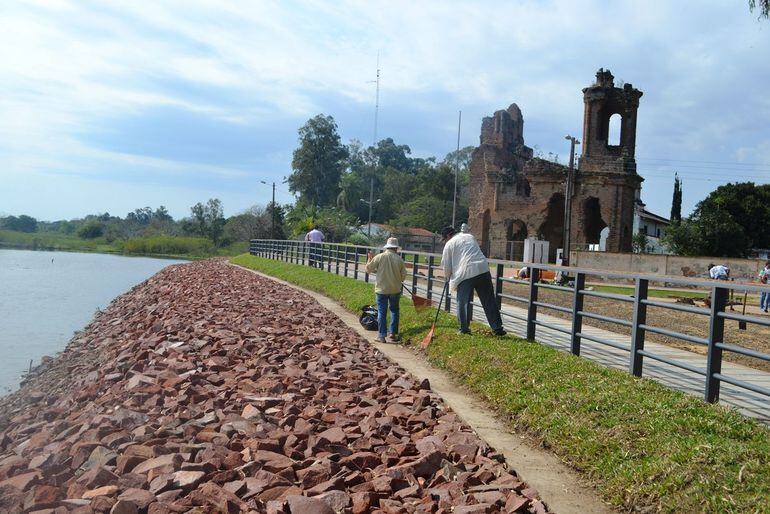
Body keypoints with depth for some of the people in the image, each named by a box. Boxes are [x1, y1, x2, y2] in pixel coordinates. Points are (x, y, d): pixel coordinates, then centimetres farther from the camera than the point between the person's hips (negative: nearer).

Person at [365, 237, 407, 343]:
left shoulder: (379, 257, -11)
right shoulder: (399, 259, -7)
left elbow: (368, 269, -2)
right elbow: (403, 276, -2)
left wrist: (370, 259, 16)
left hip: (381, 289, -1)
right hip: (395, 289, 1)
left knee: (381, 312, 5)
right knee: (394, 310, 17)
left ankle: (381, 335, 4)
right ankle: (393, 333, 18)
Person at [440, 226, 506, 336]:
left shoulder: (449, 244, 8)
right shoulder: (470, 236, 24)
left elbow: (446, 266, 8)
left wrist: (449, 277, 28)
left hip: (465, 273, -4)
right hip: (483, 270, 5)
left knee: (463, 302, 10)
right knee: (489, 301, 7)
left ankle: (464, 329, 12)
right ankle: (497, 328, 8)